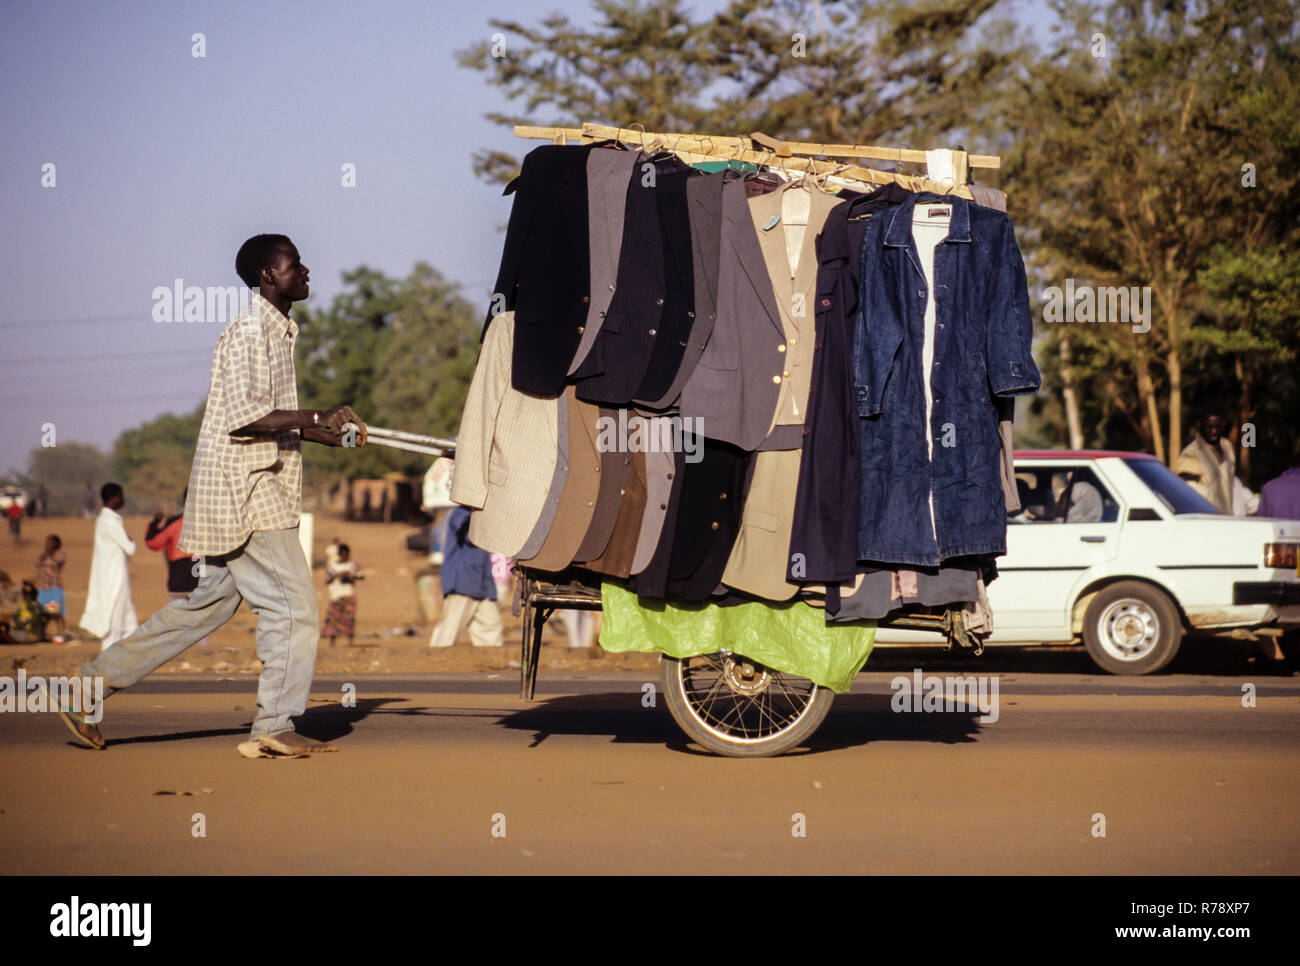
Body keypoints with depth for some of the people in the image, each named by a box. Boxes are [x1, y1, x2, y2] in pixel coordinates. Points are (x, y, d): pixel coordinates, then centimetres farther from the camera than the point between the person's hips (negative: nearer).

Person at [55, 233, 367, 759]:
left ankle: (92, 683, 17)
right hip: (242, 492, -10)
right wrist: (318, 416, -21)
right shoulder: (249, 330, -12)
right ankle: (275, 728, -2)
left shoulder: (277, 331, 19)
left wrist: (333, 434, 13)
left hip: (254, 491, 10)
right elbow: (242, 415, -21)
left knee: (206, 604, 13)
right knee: (293, 606, -8)